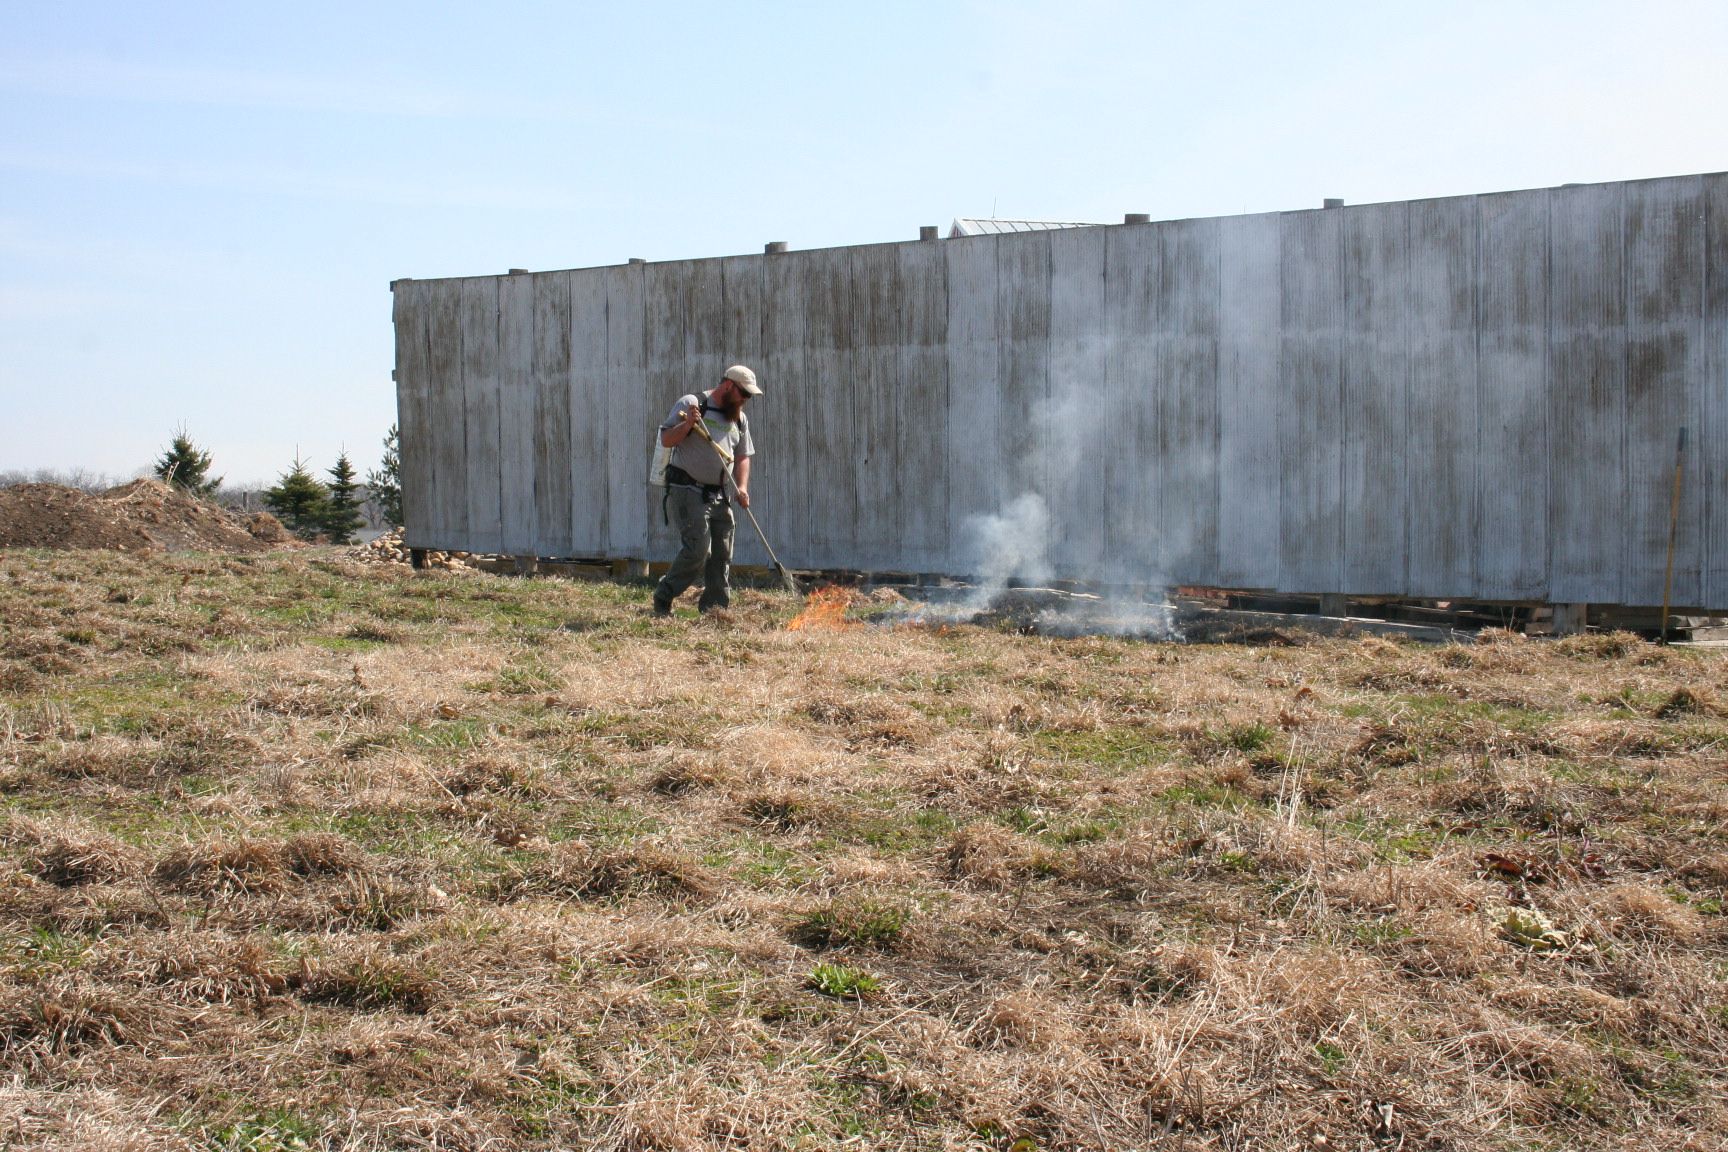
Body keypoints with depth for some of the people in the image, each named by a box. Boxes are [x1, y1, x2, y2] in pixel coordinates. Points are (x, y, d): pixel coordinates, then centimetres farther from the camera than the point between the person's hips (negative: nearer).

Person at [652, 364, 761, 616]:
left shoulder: (739, 419, 16)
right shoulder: (691, 404, -4)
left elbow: (742, 457, 19)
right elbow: (666, 440, -7)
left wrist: (742, 487, 3)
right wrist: (687, 424, -24)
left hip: (719, 496, 7)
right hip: (687, 491, -7)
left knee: (722, 555, 4)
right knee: (697, 550, -15)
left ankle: (715, 611, 12)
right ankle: (663, 597, 1)